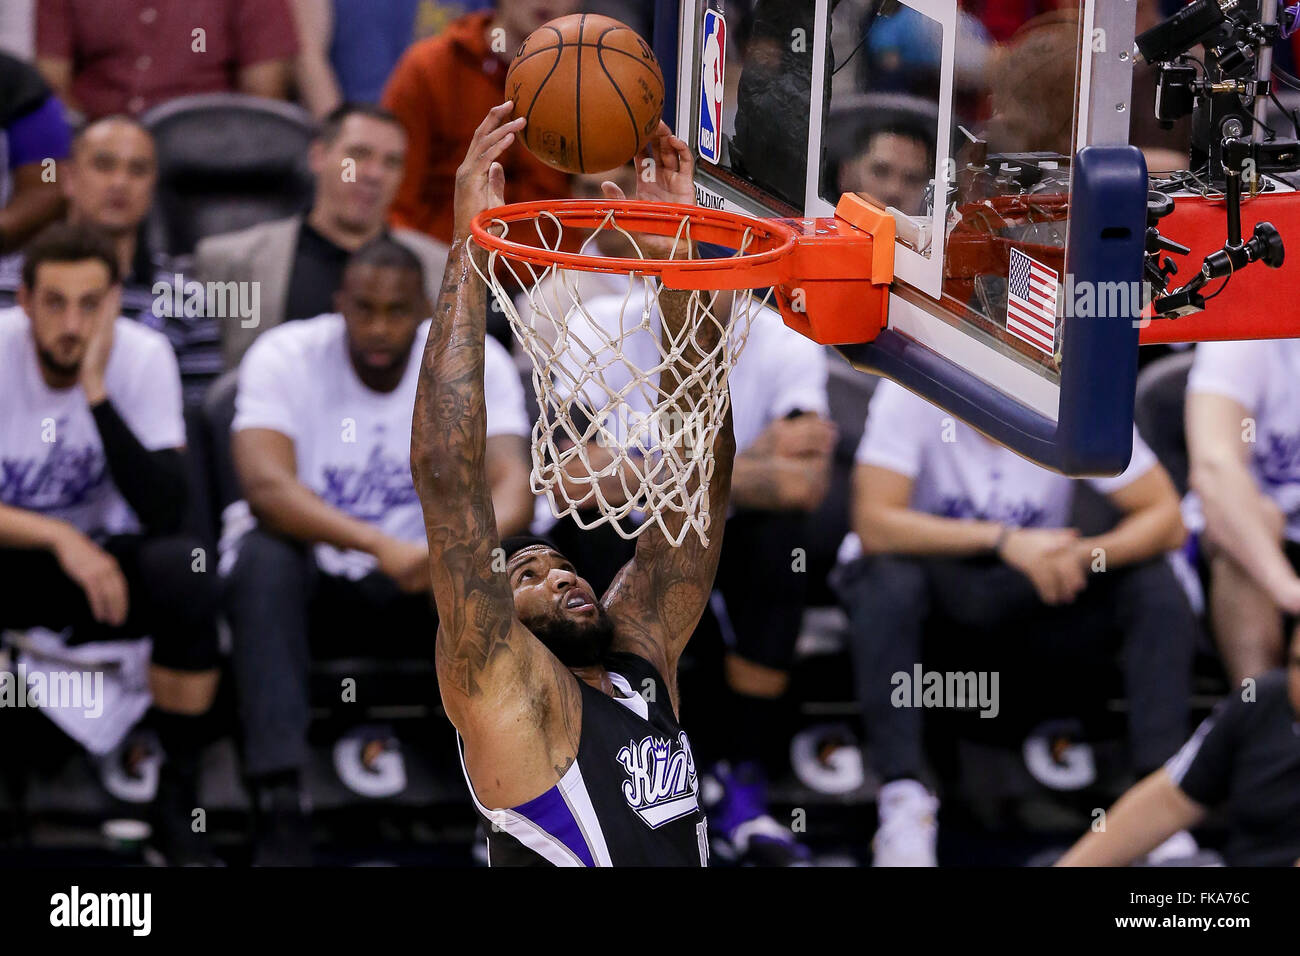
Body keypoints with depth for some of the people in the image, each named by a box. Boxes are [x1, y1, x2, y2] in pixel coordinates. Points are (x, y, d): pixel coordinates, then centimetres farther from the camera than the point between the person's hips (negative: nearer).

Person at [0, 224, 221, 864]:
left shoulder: (143, 356, -13)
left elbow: (164, 513, -23)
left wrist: (97, 393, -31)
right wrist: (61, 539, -30)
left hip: (107, 560, 1)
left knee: (183, 570, -32)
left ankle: (178, 803, -16)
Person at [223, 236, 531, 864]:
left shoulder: (473, 362, -8)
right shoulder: (284, 357, -15)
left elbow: (512, 483, -21)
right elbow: (265, 485, -31)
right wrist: (382, 547, -46)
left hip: (418, 587, 2)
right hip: (310, 581, -2)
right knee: (262, 558, -36)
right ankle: (280, 810, -42)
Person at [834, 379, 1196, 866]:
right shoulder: (910, 392, -22)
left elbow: (1166, 518, -15)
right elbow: (873, 524, -30)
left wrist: (1083, 555, -34)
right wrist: (1002, 539, -38)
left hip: (1032, 598, 3)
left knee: (1155, 586, -20)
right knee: (890, 577, -35)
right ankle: (903, 798, -34)